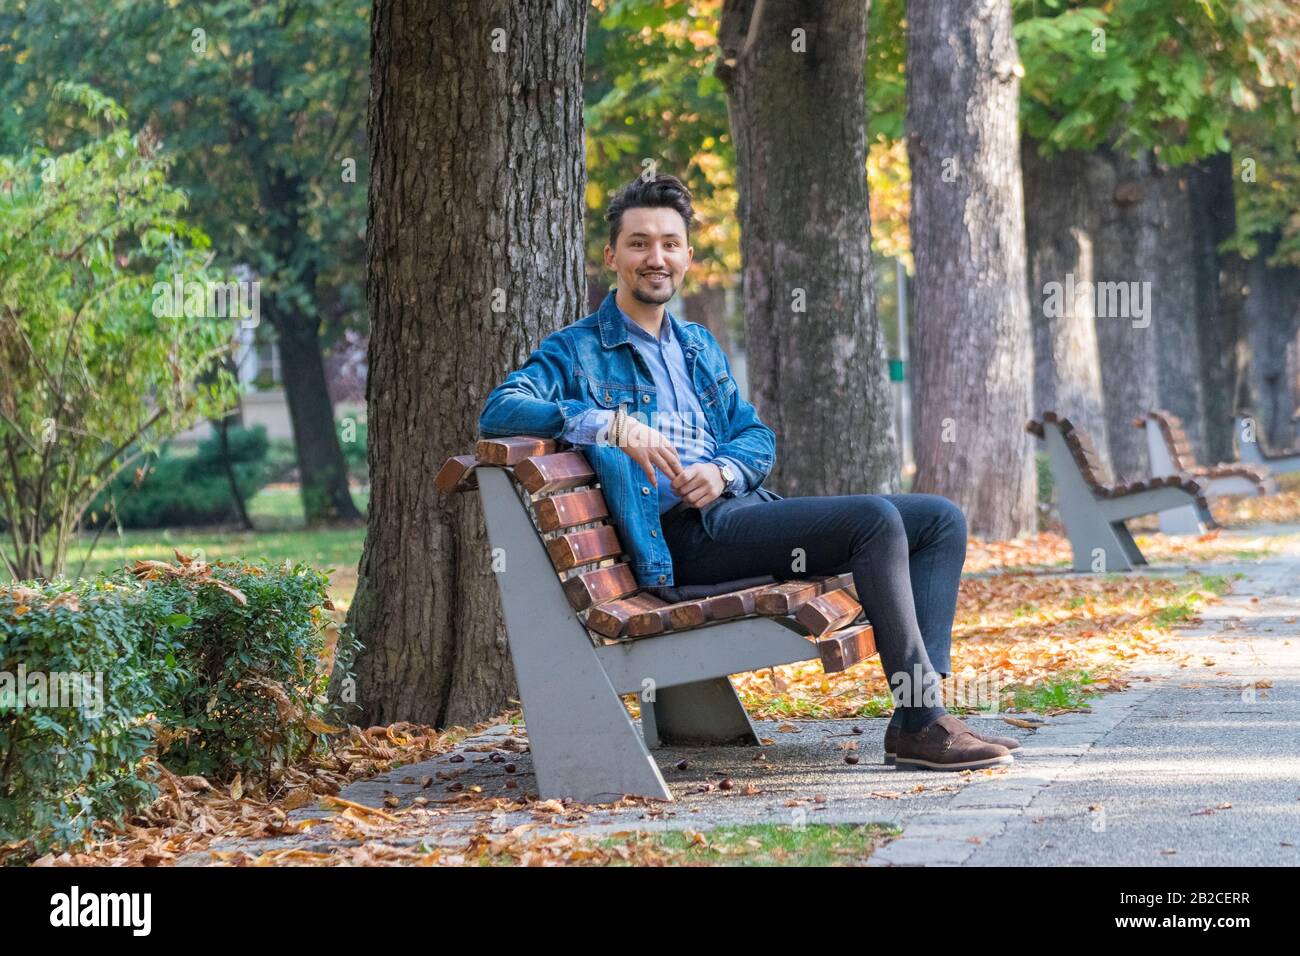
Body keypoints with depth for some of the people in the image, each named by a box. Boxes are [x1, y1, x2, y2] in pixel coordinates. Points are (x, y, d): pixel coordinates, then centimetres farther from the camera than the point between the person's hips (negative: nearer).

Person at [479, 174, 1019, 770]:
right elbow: (499, 410, -13)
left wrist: (723, 470, -6)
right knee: (876, 518, -27)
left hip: (744, 507, 8)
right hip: (686, 536, -8)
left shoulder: (700, 347, 26)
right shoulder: (578, 352, 4)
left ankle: (920, 706, -16)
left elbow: (756, 435, 19)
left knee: (942, 520, -4)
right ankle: (922, 725, -26)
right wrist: (611, 424, -27)